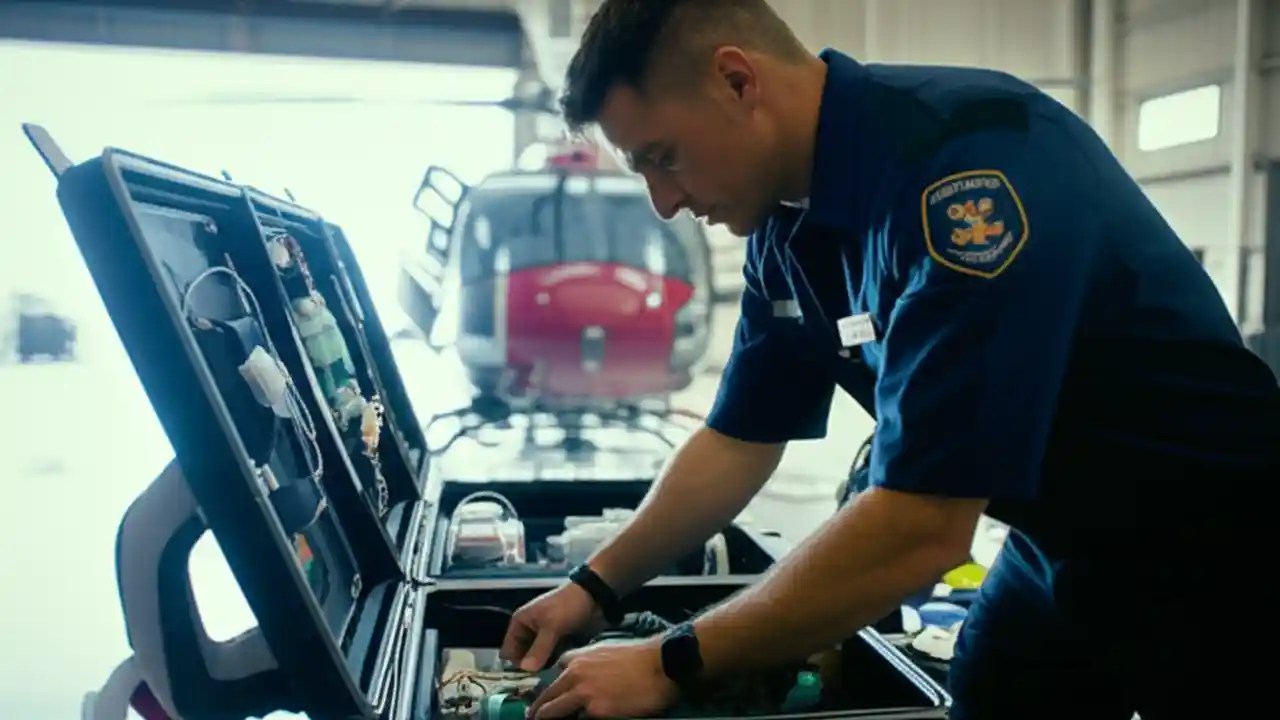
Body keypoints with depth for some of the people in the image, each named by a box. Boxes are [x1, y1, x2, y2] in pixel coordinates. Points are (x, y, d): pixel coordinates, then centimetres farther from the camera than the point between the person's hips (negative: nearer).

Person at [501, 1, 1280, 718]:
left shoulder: (969, 161, -31)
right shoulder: (791, 225, -4)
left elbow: (922, 527, -33)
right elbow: (740, 441, 6)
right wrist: (596, 587, 2)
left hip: (1212, 554, -6)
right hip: (1063, 548, 7)